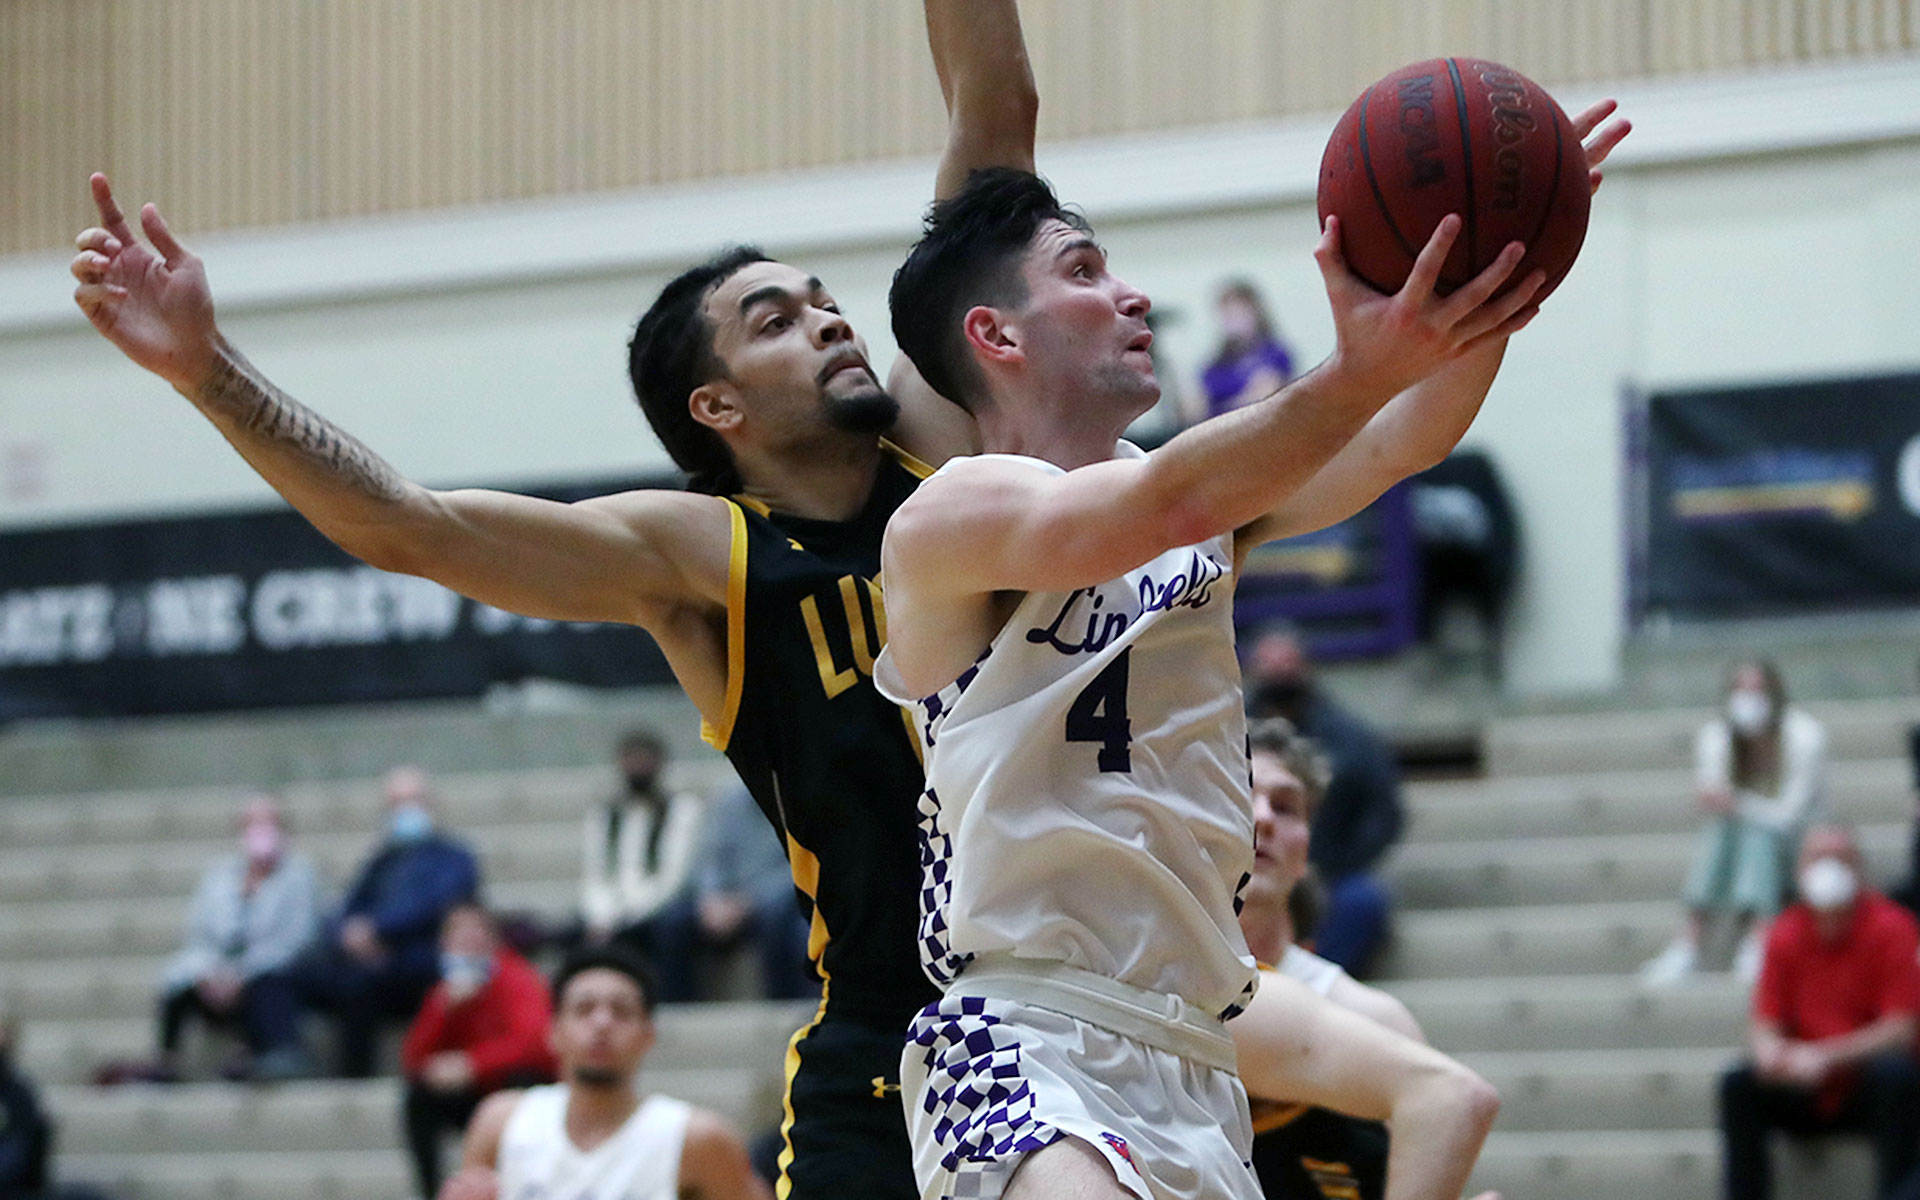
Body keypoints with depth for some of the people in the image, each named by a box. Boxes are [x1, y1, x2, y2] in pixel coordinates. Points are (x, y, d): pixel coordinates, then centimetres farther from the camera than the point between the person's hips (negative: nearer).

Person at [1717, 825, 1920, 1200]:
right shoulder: (1786, 935, 1)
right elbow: (1765, 1024, 2)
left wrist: (1827, 1056, -26)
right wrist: (1769, 1049, -24)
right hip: (1806, 1095, 3)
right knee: (1737, 1085, -19)